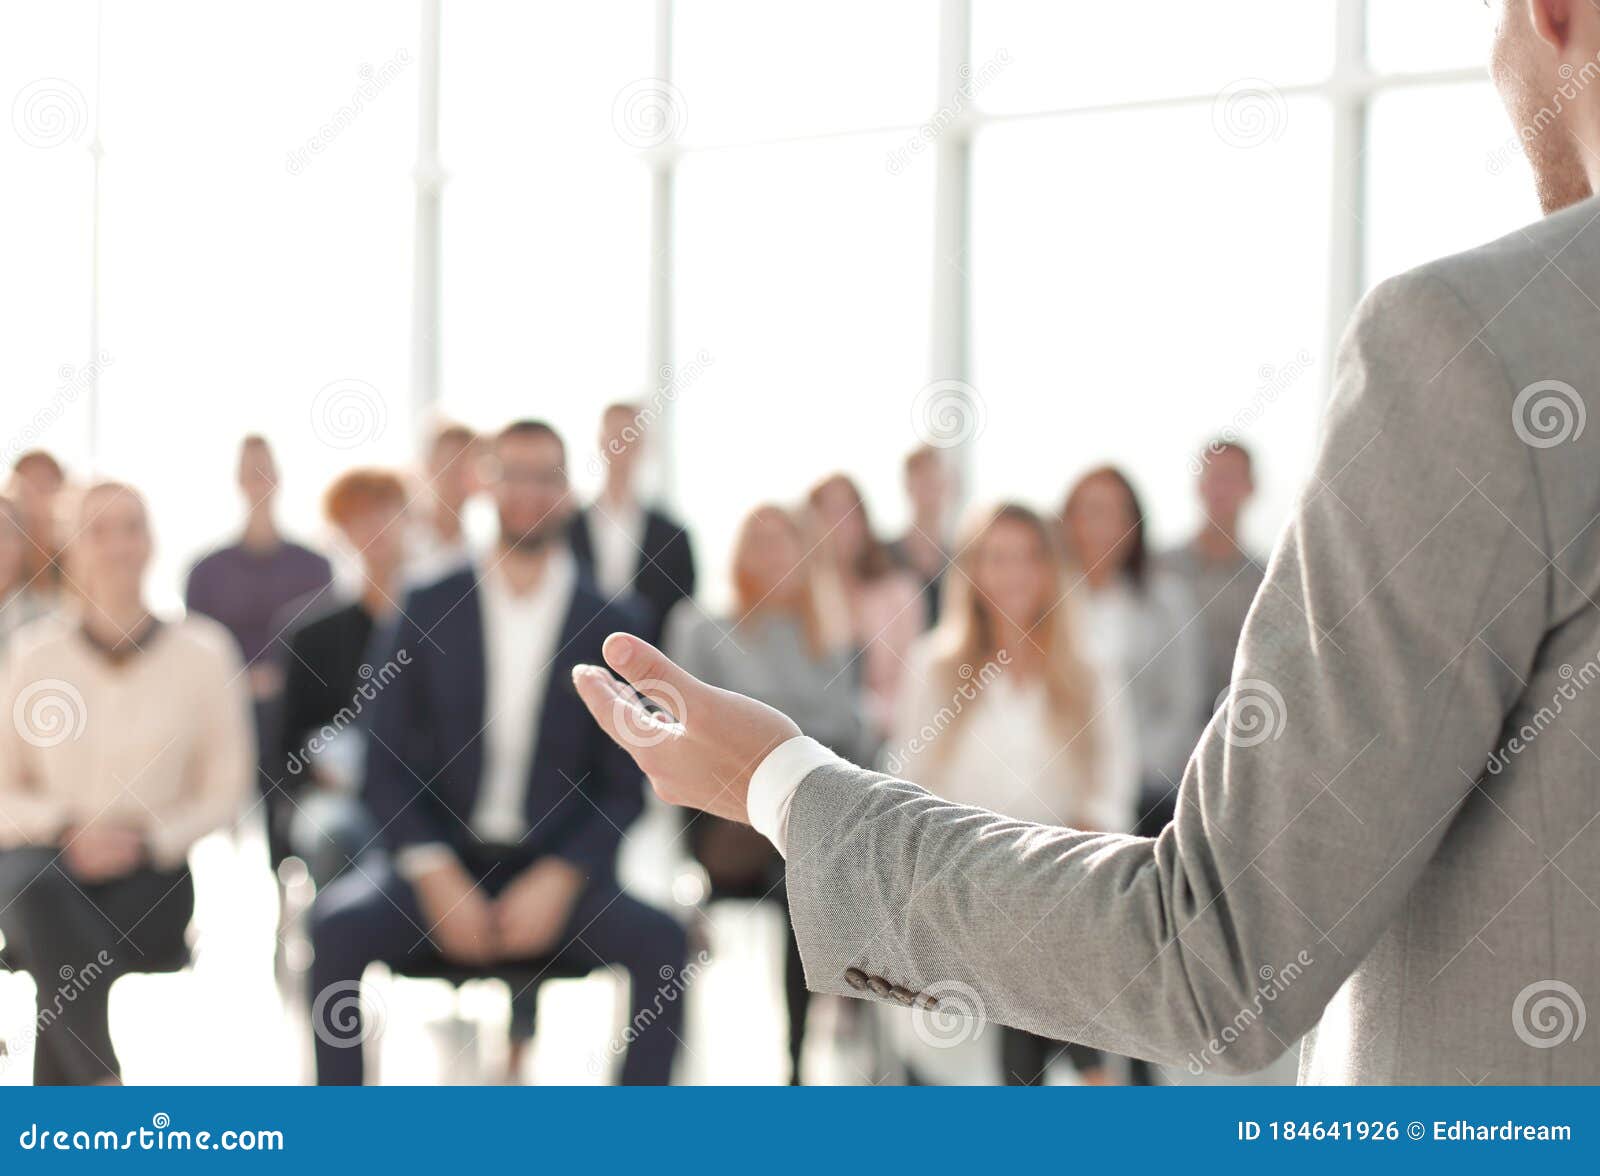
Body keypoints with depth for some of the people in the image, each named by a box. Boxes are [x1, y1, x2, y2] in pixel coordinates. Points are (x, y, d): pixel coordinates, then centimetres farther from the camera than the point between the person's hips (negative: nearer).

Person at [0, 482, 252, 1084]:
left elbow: (226, 790, 4)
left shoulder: (202, 652, -1)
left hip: (149, 876, -1)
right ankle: (102, 1084, -34)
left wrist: (146, 841, -11)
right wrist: (66, 829, -13)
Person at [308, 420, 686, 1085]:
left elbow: (624, 789, 3)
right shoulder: (427, 610, 4)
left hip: (556, 871, 0)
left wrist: (558, 881, -13)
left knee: (659, 941, -27)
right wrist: (436, 876, -12)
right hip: (443, 860, 0)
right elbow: (387, 767, 3)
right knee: (339, 925, -29)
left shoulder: (609, 628, 3)